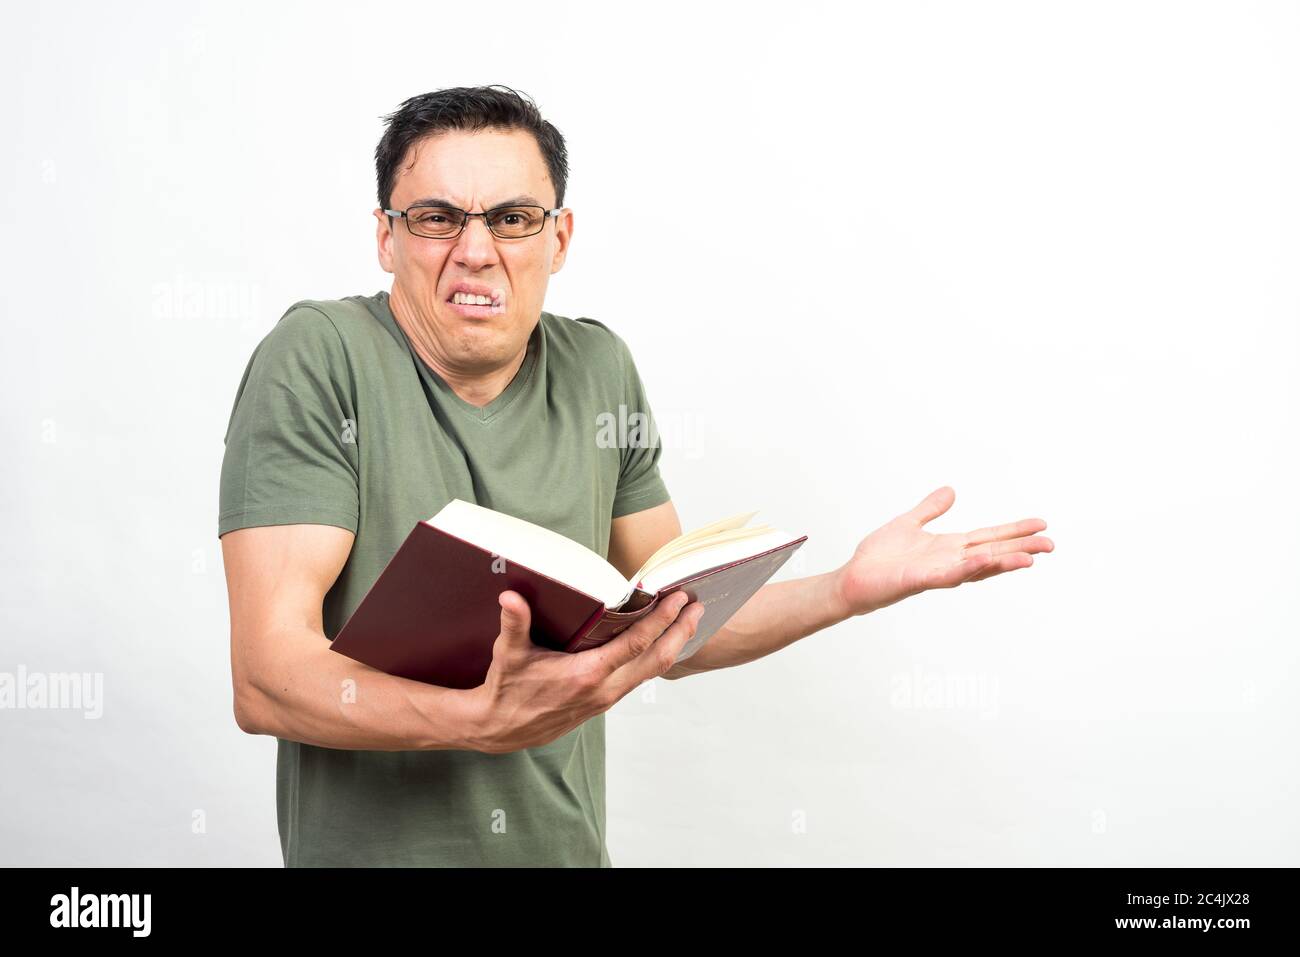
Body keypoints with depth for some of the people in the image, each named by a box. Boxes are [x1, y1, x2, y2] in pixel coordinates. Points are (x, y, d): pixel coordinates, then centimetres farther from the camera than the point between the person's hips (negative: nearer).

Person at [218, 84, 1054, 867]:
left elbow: (673, 629, 6)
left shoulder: (600, 374, -1)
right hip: (374, 848, -4)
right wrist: (484, 719, -37)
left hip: (569, 846, 5)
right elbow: (268, 675, -22)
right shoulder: (320, 360, -16)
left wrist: (852, 590, -7)